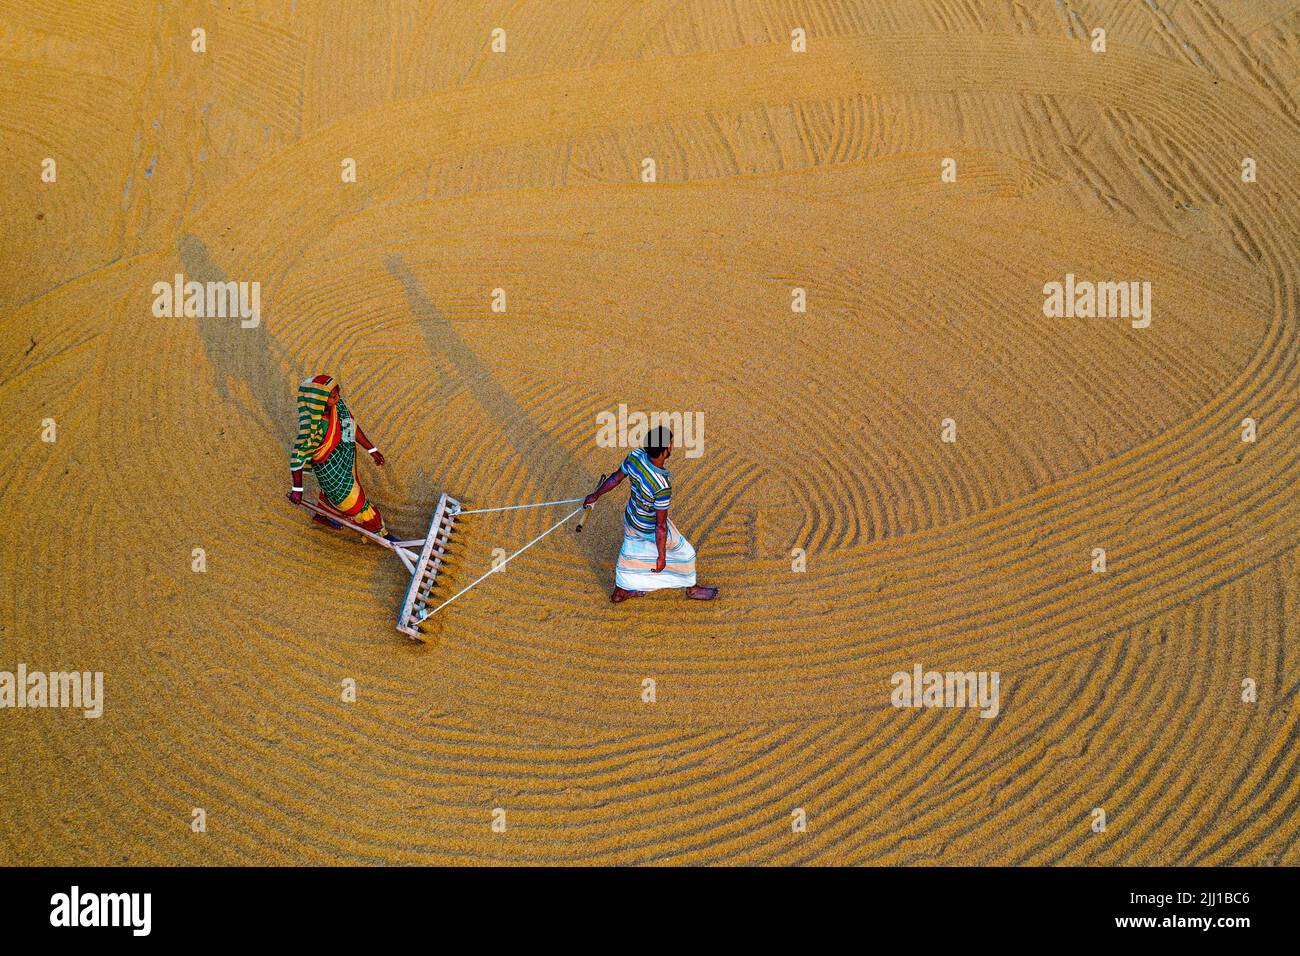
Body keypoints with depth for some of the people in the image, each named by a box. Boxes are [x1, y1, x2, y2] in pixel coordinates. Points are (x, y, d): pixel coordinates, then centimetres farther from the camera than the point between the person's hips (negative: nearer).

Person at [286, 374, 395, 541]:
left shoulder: (338, 404, -18)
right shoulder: (312, 428, -38)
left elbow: (352, 427, -1)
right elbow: (297, 458, -26)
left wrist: (372, 449, 6)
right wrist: (297, 489, -16)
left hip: (346, 457, 7)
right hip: (330, 470, -7)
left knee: (333, 491, 34)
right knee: (356, 502, 13)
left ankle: (322, 516, 62)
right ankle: (378, 531, 35)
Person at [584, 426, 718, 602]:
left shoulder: (635, 456, -22)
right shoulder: (662, 487, -40)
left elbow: (615, 478, -3)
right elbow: (660, 526, -29)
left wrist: (595, 495, 14)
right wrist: (661, 557, -16)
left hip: (630, 517, 6)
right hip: (650, 530, -6)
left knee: (630, 553, 31)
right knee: (685, 553, 20)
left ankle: (619, 592, 52)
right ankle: (692, 588, 46)